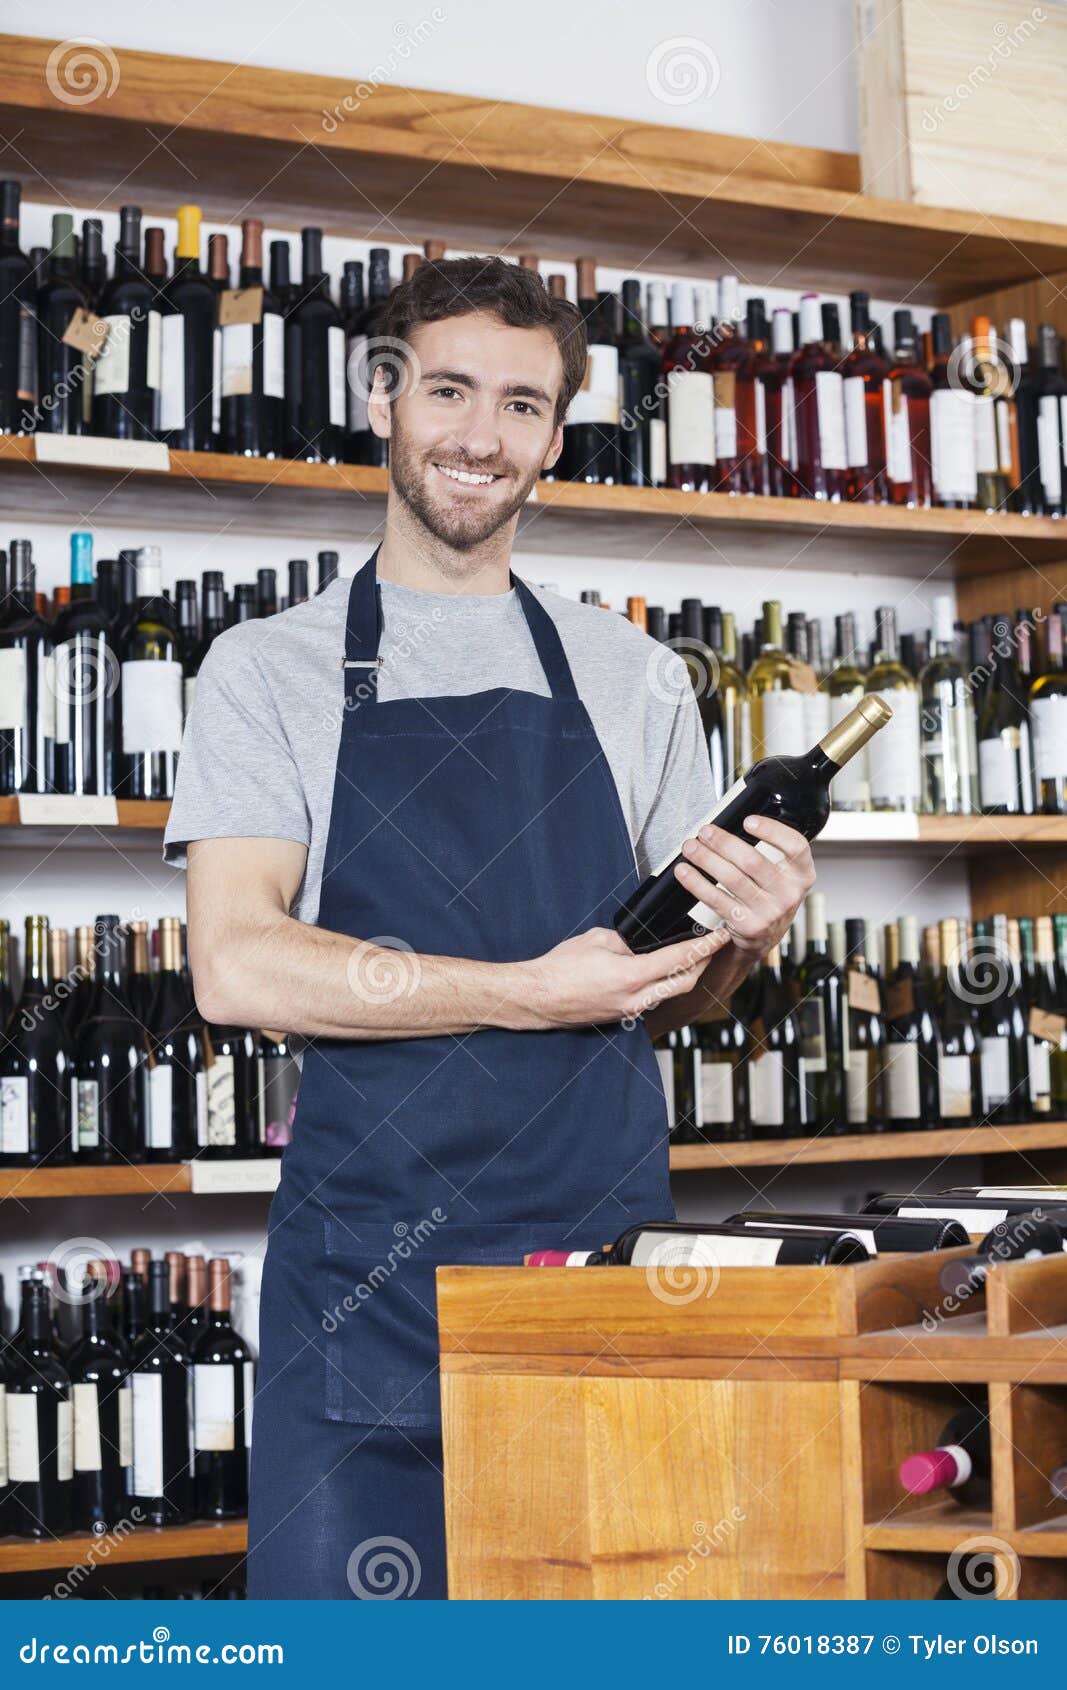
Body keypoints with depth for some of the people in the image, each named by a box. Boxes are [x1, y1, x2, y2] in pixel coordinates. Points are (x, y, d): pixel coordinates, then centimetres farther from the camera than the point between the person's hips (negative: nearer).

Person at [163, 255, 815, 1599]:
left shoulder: (639, 681, 12)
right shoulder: (269, 671, 3)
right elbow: (236, 968, -10)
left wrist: (742, 943, -6)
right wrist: (532, 994, -16)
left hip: (608, 1240, 3)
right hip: (368, 1267, -2)